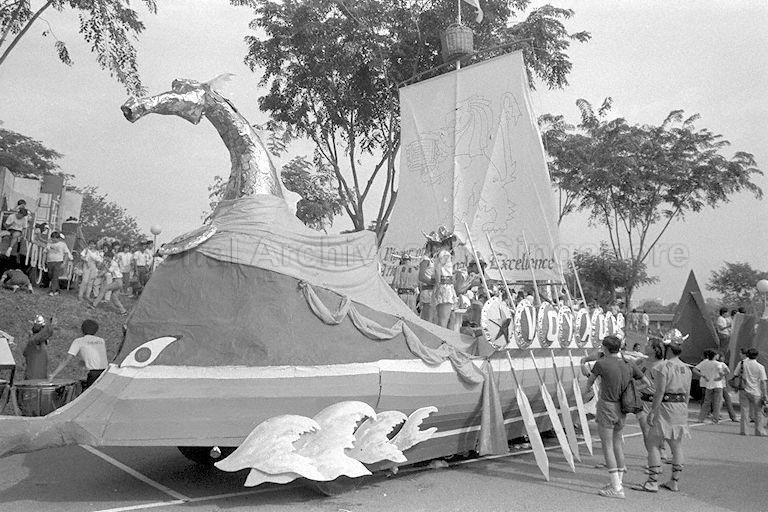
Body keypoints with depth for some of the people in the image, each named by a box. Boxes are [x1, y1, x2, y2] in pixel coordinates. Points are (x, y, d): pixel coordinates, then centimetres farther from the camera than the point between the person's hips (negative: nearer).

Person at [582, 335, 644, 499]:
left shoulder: (601, 363, -13)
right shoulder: (629, 365, 0)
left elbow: (590, 380, 4)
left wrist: (587, 389, 27)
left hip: (606, 408, -6)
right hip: (622, 411, 6)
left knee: (607, 446, 0)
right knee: (617, 443, 18)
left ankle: (616, 488, -1)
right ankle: (618, 483, 22)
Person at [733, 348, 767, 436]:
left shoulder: (742, 363, -2)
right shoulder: (760, 367, -8)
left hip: (744, 391, 2)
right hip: (756, 392, -2)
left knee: (744, 411, 6)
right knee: (758, 413, 12)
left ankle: (742, 430, 6)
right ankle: (759, 431, 17)